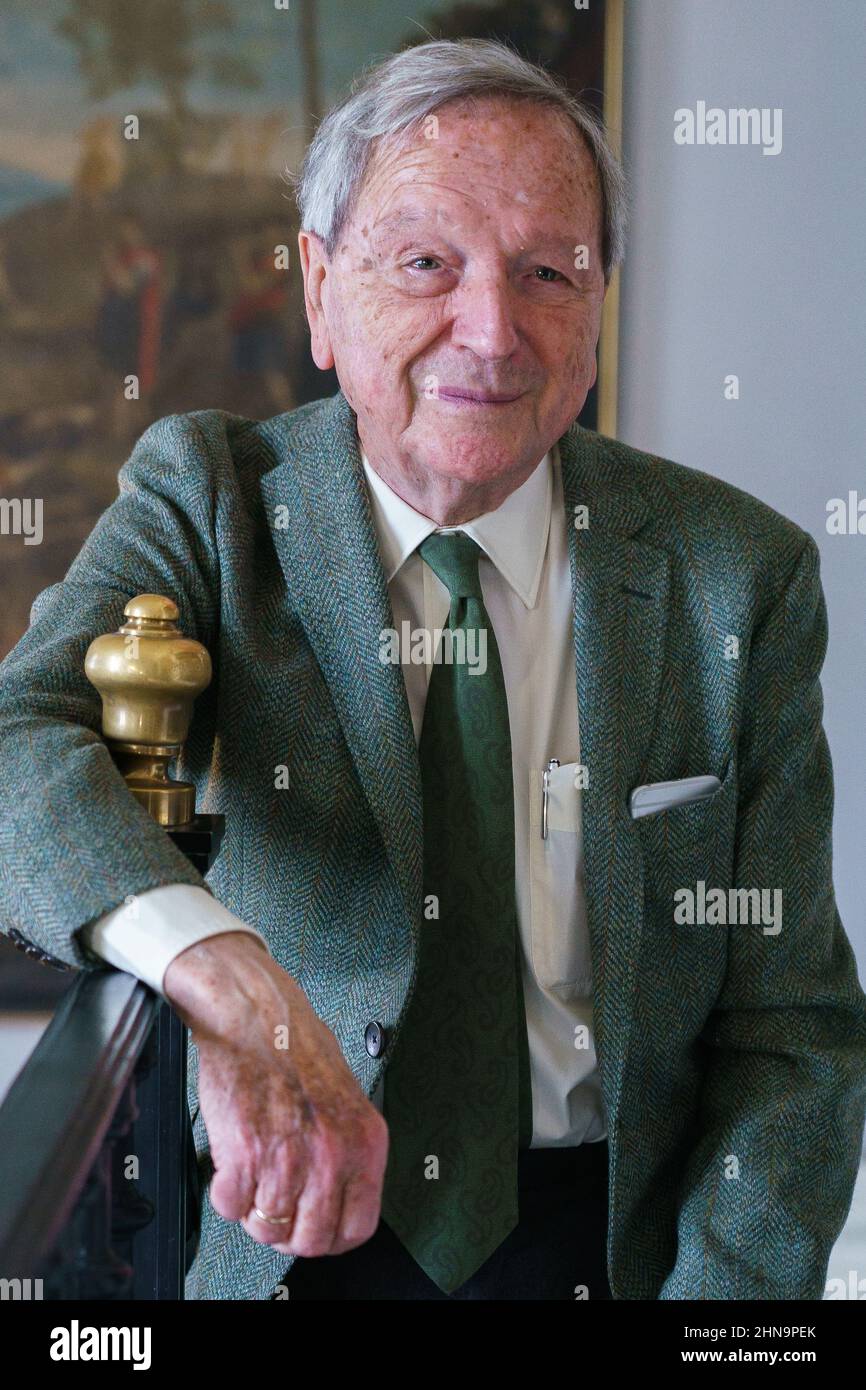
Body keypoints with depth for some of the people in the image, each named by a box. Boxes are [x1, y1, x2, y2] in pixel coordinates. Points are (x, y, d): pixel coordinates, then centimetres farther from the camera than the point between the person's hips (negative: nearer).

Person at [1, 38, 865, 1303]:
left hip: (618, 1233, 1)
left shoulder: (743, 574, -3)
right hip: (299, 1215, 0)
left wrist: (719, 1294, -16)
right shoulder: (209, 499, -3)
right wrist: (225, 973, -40)